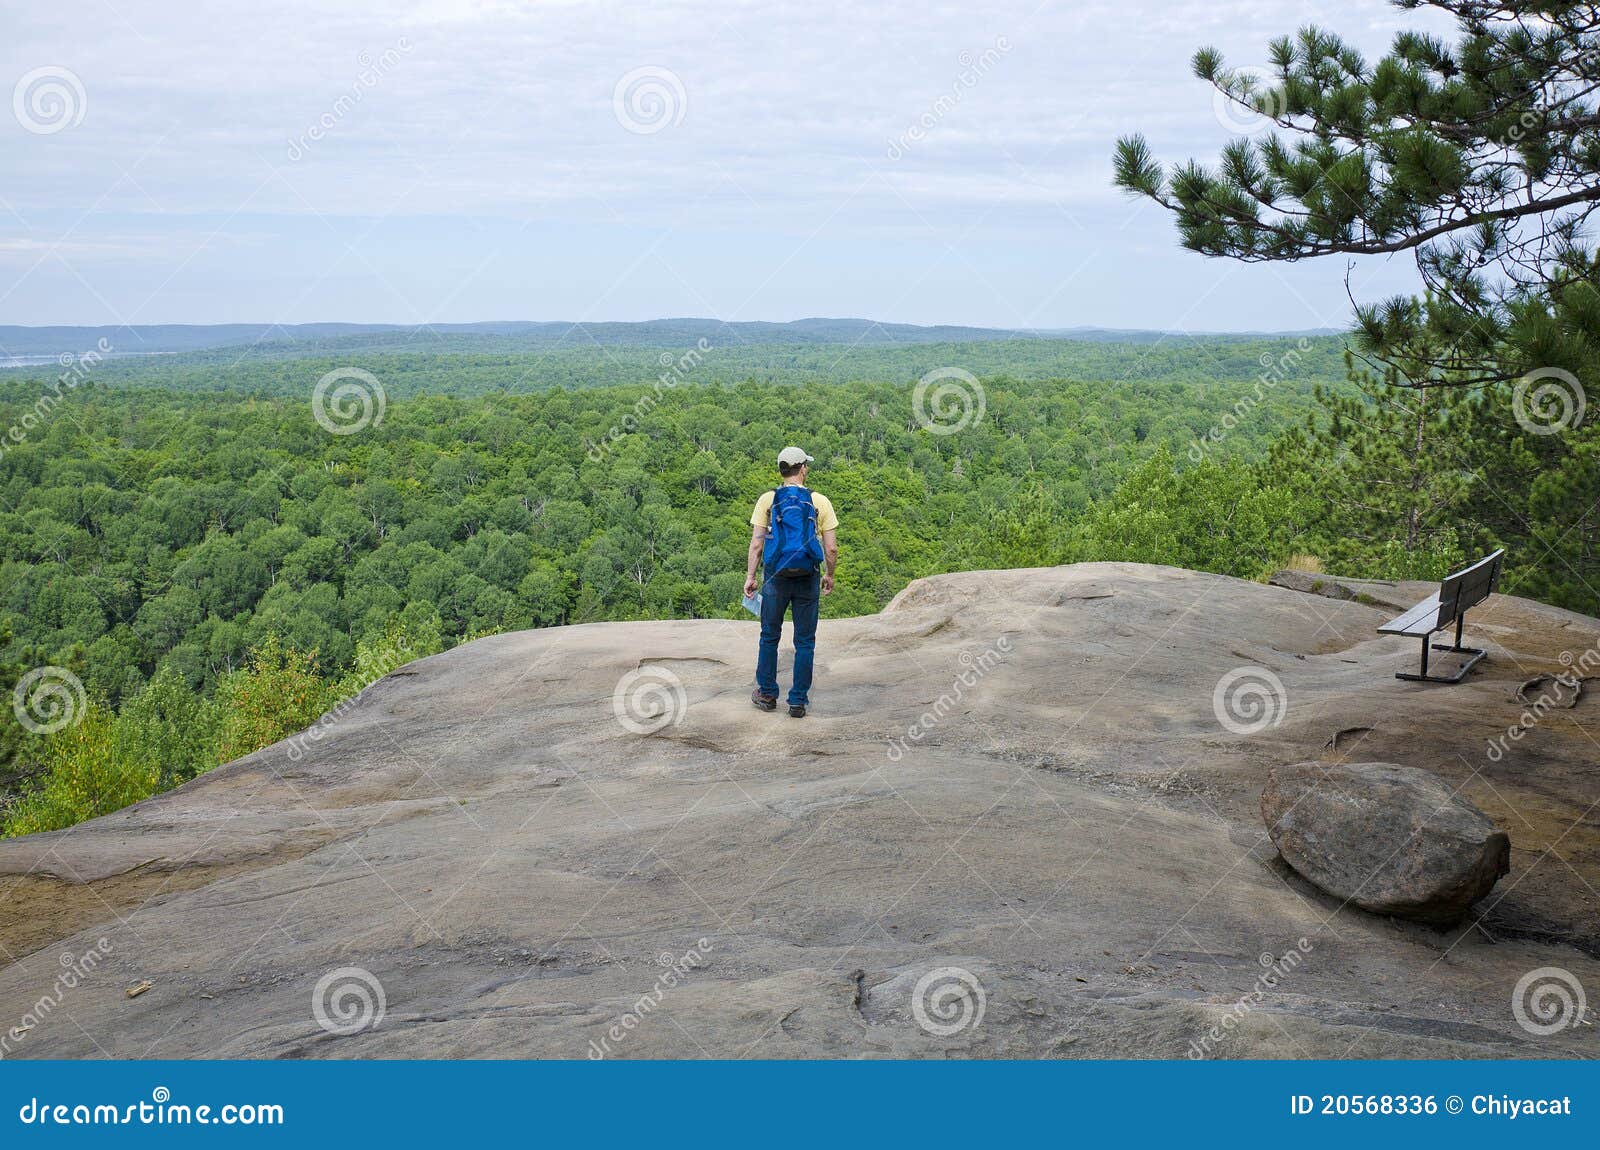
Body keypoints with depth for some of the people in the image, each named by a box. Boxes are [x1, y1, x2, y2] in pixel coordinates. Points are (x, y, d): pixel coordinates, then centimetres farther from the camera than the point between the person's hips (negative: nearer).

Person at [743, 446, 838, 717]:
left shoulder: (767, 500, -2)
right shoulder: (819, 502, -2)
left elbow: (756, 544, -5)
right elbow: (831, 547, -2)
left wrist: (750, 577, 1)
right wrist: (829, 575, 12)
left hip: (776, 578, 0)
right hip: (808, 580, 0)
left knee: (769, 637, 15)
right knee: (805, 642, 8)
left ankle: (767, 695, 23)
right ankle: (798, 702, 10)